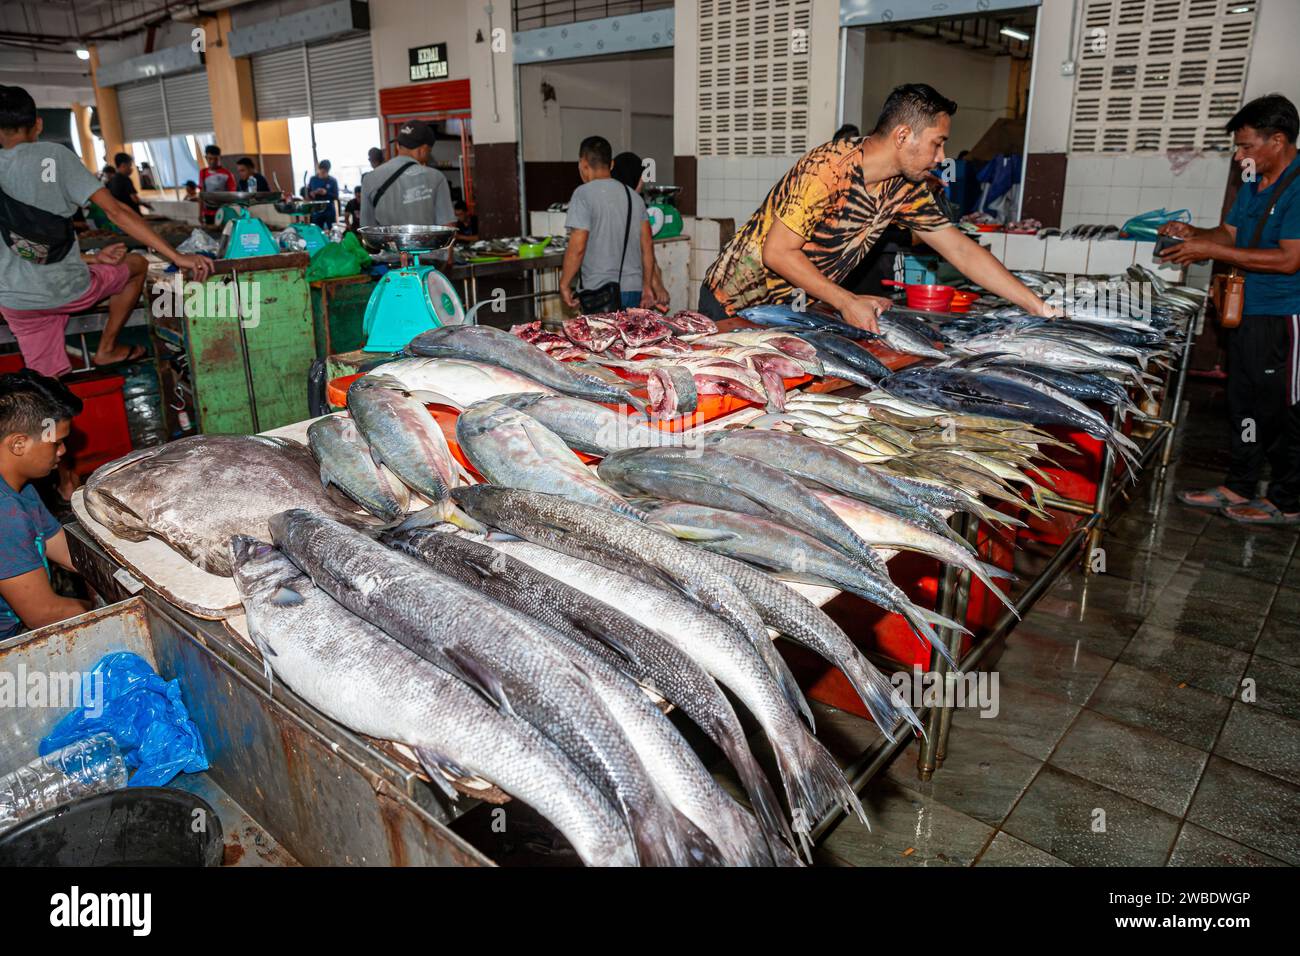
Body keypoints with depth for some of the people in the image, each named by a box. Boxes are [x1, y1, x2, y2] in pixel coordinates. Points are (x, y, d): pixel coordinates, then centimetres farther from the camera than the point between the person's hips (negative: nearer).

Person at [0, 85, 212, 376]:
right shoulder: (53, 156, -6)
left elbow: (27, 244, 9)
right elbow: (116, 211, -14)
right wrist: (178, 258, -16)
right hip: (68, 290, -3)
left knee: (48, 383, 18)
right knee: (137, 264, 25)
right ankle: (106, 350, 24)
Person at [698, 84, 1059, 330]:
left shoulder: (904, 188, -1)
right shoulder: (828, 168, -25)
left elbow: (961, 251, 0)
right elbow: (777, 253, -24)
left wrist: (1039, 307, -4)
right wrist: (847, 303, -24)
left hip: (790, 307, 7)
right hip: (734, 304, -6)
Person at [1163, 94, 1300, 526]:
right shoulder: (1254, 183, 10)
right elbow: (1230, 233, 16)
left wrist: (1210, 251, -24)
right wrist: (1193, 233, -4)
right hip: (1248, 312, 9)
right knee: (1244, 404, 15)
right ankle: (1237, 488, 27)